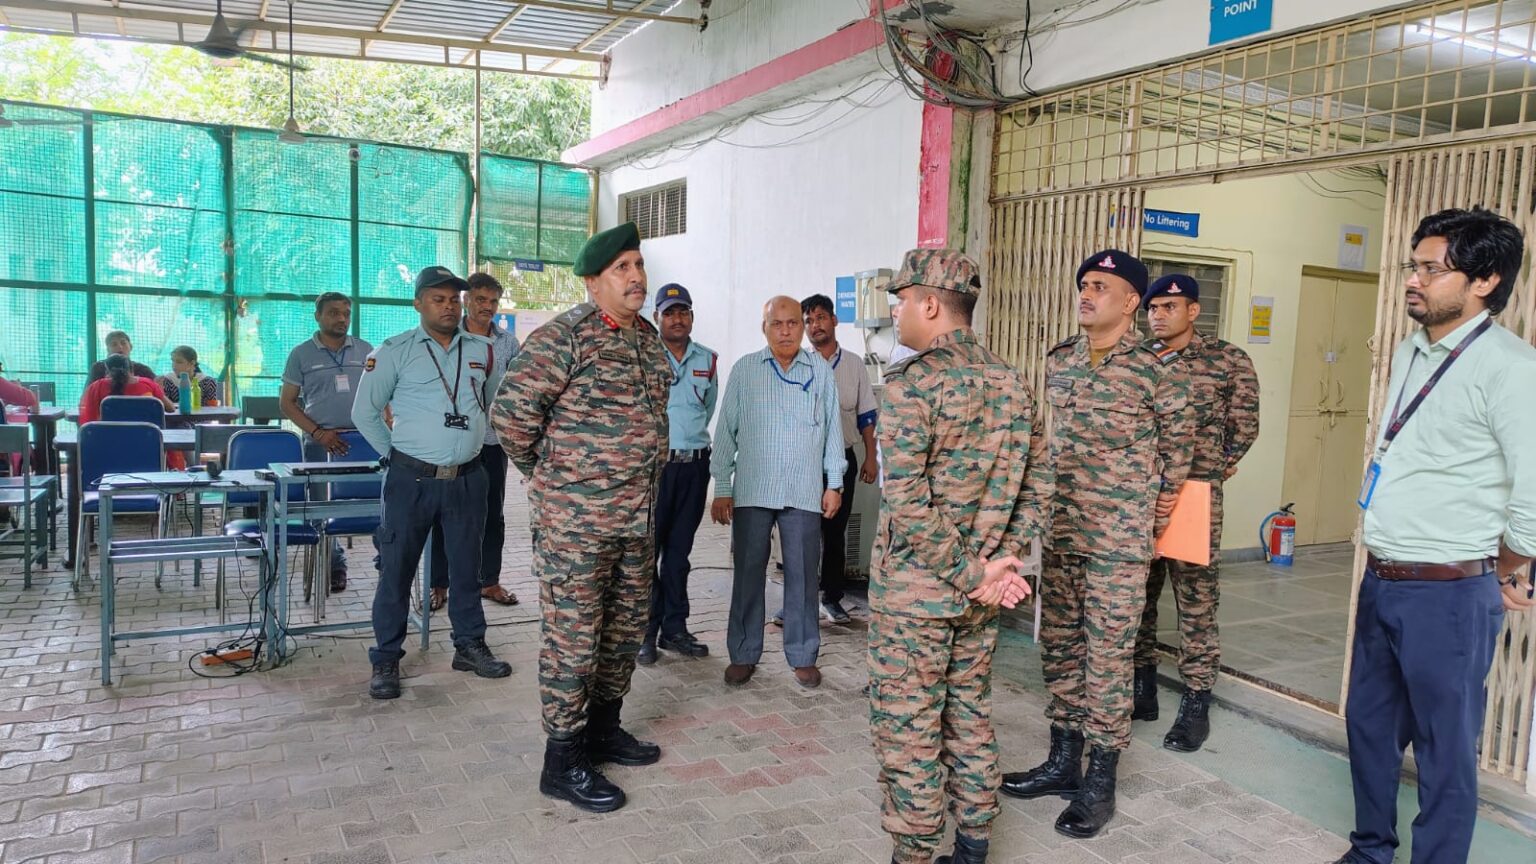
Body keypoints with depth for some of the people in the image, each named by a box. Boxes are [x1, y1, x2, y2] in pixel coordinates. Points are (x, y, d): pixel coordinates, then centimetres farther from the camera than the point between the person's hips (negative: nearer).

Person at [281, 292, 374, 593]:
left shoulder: (366, 351, 9)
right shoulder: (301, 354, 5)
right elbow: (287, 402, 5)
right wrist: (318, 432, -8)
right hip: (320, 443, 0)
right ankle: (334, 566, 19)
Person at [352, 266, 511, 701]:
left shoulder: (482, 350, 7)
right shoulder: (394, 352, -3)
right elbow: (365, 412, 2)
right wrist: (396, 454, 3)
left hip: (467, 479, 3)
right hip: (412, 481, -3)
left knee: (466, 567, 13)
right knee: (396, 571, 3)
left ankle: (470, 646, 27)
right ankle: (385, 661, 14)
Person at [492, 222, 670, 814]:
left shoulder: (648, 336, 11)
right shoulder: (564, 336, -14)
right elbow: (512, 411, -15)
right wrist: (545, 471, -2)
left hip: (639, 515, 8)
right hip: (576, 517, -8)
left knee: (626, 625, 17)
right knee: (573, 633, 0)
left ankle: (603, 728, 35)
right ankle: (563, 760, 13)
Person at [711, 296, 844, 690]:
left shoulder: (820, 370, 5)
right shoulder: (744, 369, 3)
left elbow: (832, 428, 9)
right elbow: (727, 431, 4)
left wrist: (834, 483, 6)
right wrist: (722, 488, 1)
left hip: (804, 491, 0)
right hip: (752, 491, 0)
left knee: (802, 574, 4)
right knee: (748, 572, 5)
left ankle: (803, 656, 16)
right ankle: (743, 654, 17)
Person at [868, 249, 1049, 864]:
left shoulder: (911, 384, -16)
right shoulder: (1011, 384, 5)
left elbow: (909, 505, -22)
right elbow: (1036, 484, 7)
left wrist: (971, 574, -14)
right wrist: (1000, 562, 1)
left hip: (914, 591, -7)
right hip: (980, 599, 7)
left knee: (907, 730, 5)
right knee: (971, 717, 19)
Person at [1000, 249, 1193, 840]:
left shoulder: (1157, 367, -9)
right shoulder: (1059, 360, 8)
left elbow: (1177, 441, 2)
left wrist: (1161, 502, 7)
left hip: (1120, 535, -6)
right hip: (1060, 526, 6)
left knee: (1108, 653, 1)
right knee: (1059, 644, 13)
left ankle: (1100, 782, 15)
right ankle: (1064, 761, 28)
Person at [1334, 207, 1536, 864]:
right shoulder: (1409, 354, 10)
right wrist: (1385, 565, 17)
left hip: (1449, 595, -8)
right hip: (1380, 582, 8)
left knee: (1444, 749, 6)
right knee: (1367, 723, 19)